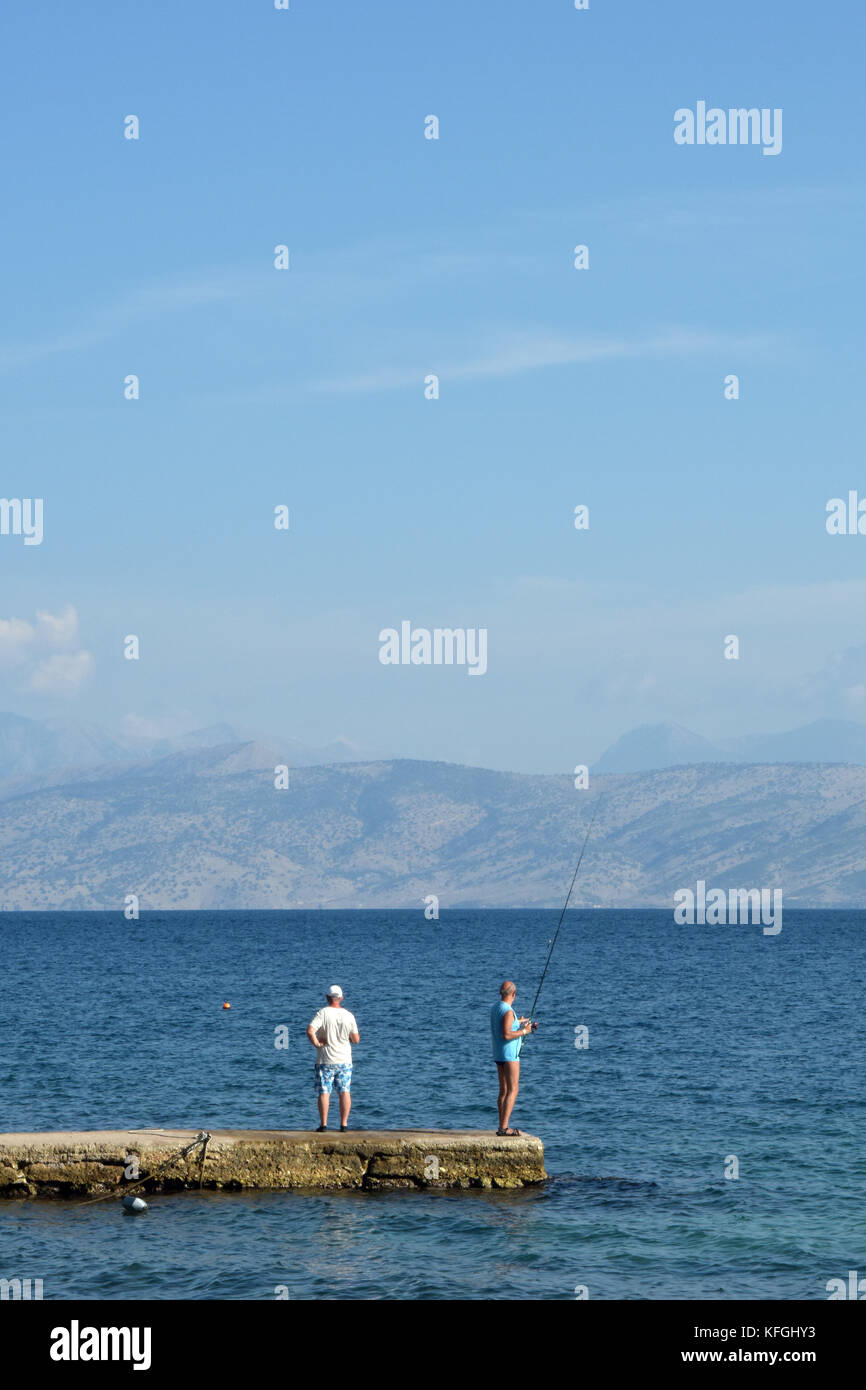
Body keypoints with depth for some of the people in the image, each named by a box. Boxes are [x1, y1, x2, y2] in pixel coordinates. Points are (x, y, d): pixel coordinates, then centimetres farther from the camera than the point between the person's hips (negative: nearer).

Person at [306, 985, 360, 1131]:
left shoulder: (323, 1013, -10)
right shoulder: (349, 1015, -1)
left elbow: (310, 1031, -23)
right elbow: (356, 1039, 3)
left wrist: (316, 1043, -9)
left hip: (325, 1060, -2)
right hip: (344, 1060, 2)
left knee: (324, 1092, 2)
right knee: (345, 1092, 8)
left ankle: (323, 1124, 1)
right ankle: (344, 1123, 7)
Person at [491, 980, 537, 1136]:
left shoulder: (495, 1008, 9)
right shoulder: (508, 1011, -19)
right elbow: (506, 1035, -26)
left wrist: (517, 1022, 39)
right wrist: (524, 1031, -13)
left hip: (498, 1055, 9)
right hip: (509, 1055, -9)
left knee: (504, 1090, 12)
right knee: (513, 1090, -8)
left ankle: (502, 1127, 13)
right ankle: (504, 1127, -15)